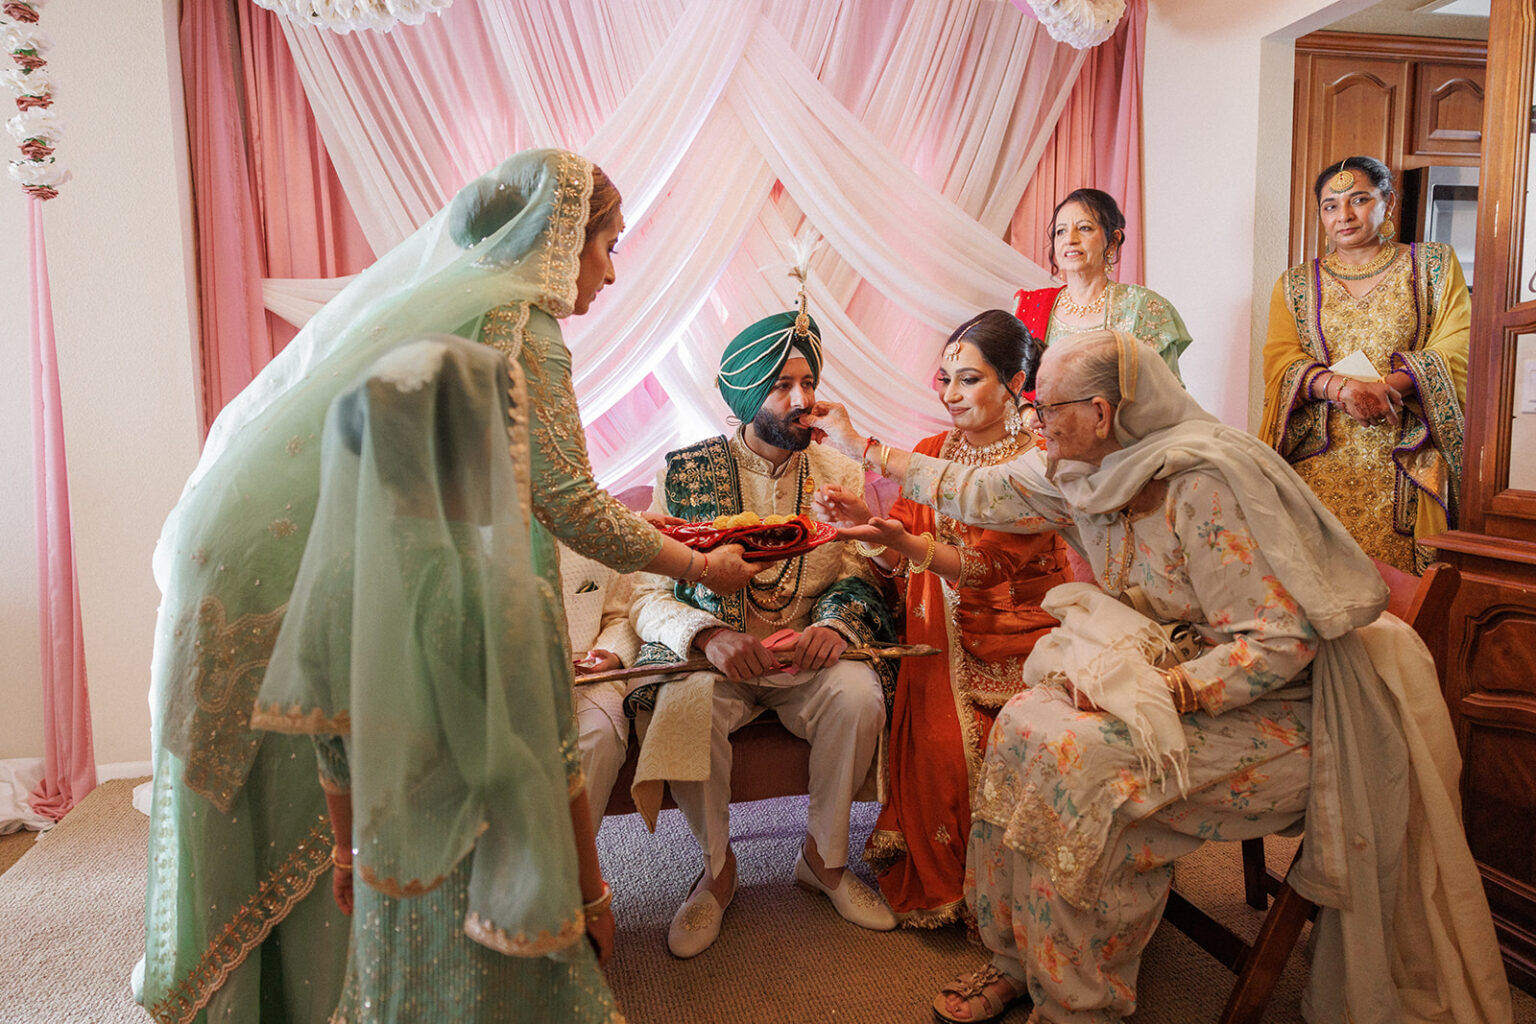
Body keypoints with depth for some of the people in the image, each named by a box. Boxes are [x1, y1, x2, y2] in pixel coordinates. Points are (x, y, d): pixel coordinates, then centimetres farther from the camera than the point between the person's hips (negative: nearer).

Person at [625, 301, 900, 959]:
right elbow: (647, 595, -6)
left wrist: (835, 625, -22)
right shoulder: (684, 473, -1)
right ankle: (717, 868, -5)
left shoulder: (839, 474, 6)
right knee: (684, 703, -33)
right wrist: (709, 636, -27)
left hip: (808, 655, 2)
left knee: (860, 695, -29)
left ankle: (825, 857, -2)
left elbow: (863, 578, 1)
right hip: (710, 655, -1)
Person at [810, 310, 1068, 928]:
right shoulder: (930, 453, 11)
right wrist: (864, 525, -17)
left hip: (1020, 635, -2)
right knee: (941, 740, -21)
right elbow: (897, 563, 4)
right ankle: (939, 888, 1)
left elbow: (984, 565, -18)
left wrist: (895, 533, -32)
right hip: (944, 636, 3)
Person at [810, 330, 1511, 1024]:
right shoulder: (1081, 473, 0)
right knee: (1025, 726, -13)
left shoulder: (1205, 484, -25)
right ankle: (1020, 962, 2)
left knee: (1079, 758, -26)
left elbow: (1282, 641, -25)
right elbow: (980, 492, 11)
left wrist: (1163, 691, -30)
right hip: (1166, 676, 8)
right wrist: (860, 445, 14)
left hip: (1265, 711, -7)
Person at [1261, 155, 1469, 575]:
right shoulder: (1294, 284, 15)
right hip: (1319, 461, 1)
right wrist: (1341, 387, -18)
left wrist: (1385, 386, -16)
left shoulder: (1434, 265, 13)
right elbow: (1280, 360, 2)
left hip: (1406, 464, -1)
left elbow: (1454, 351, 1)